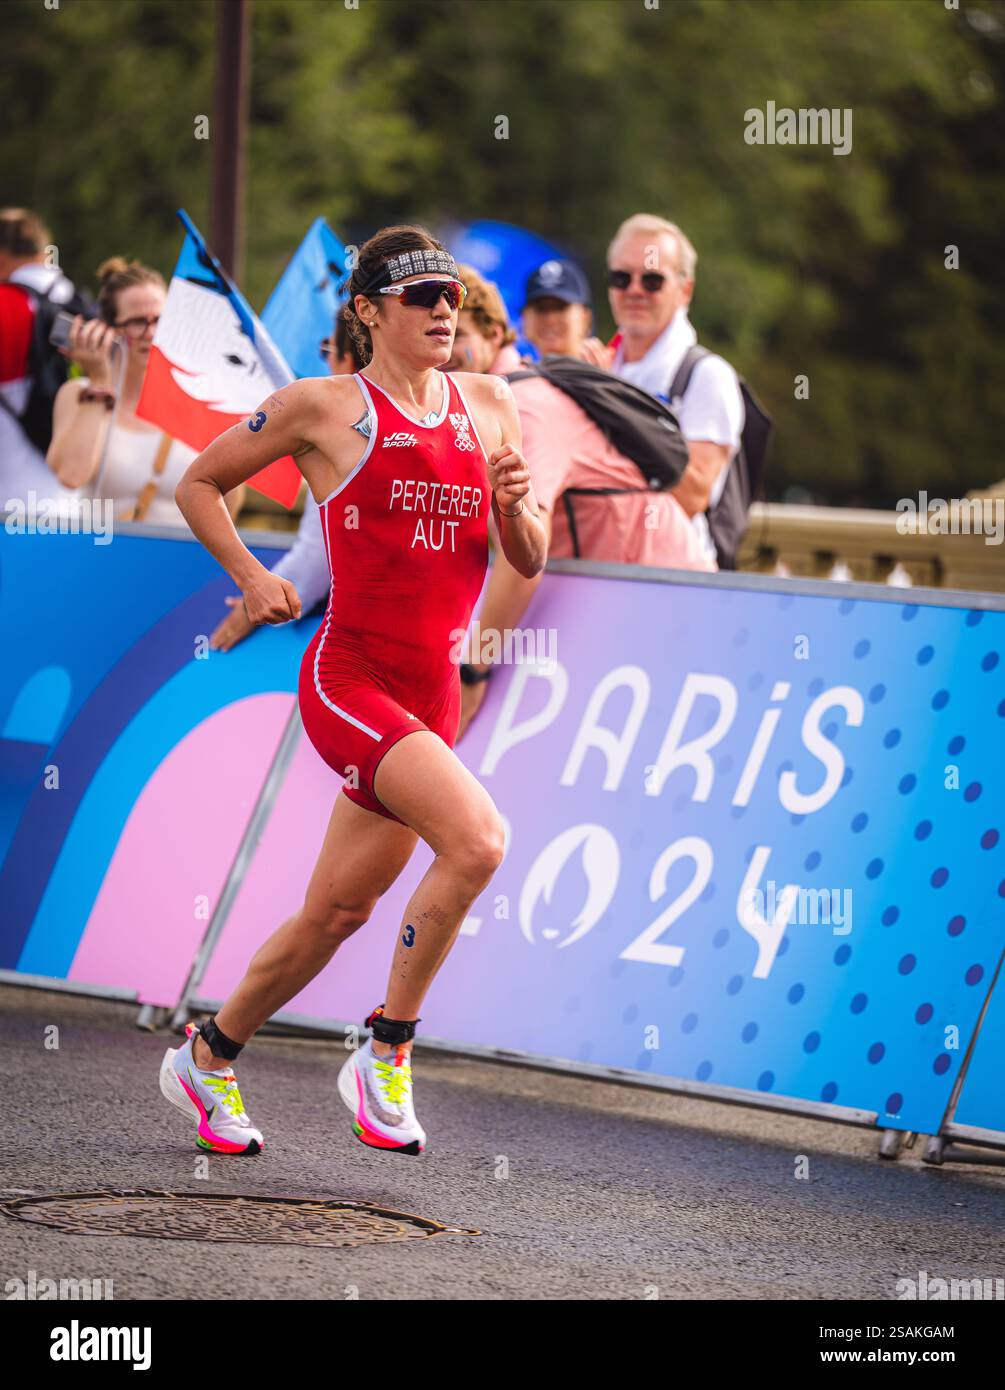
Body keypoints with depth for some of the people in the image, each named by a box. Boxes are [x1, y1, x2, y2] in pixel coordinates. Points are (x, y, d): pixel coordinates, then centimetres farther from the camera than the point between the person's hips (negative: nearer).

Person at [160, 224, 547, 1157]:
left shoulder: (489, 406, 12)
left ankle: (208, 1057, 31)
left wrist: (517, 503, -5)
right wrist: (251, 578, -2)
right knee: (476, 839, -25)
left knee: (339, 911, 11)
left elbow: (528, 562, 15)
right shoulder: (322, 408, -2)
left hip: (431, 694, 6)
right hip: (348, 677, -6)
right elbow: (198, 485, 9)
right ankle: (385, 1052, -12)